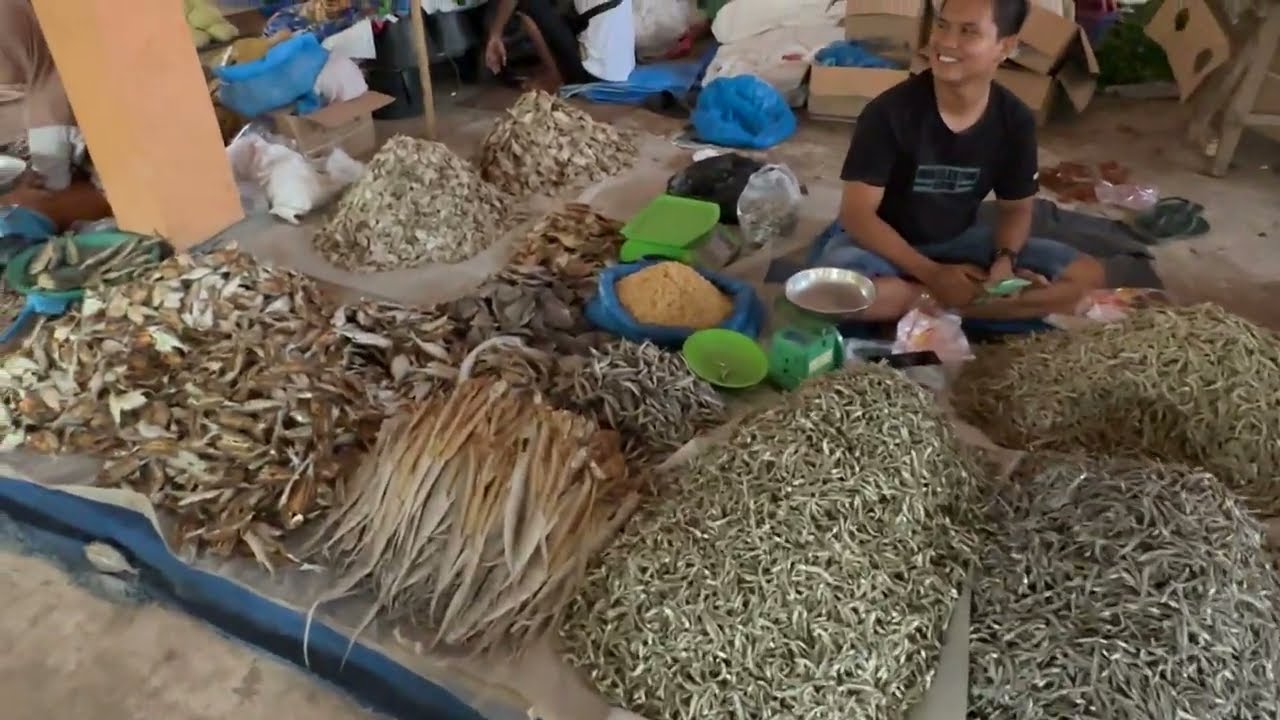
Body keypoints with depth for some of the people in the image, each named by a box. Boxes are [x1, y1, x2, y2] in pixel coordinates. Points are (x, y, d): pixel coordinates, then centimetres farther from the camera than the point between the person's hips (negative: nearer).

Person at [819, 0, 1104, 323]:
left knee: (1085, 275, -10)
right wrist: (932, 274, -28)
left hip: (959, 241, 4)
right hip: (887, 243, -4)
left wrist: (1004, 261, -20)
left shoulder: (1015, 120, -9)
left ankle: (931, 303, -16)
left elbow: (1016, 208, 3)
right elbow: (857, 213, -21)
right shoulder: (890, 111, -21)